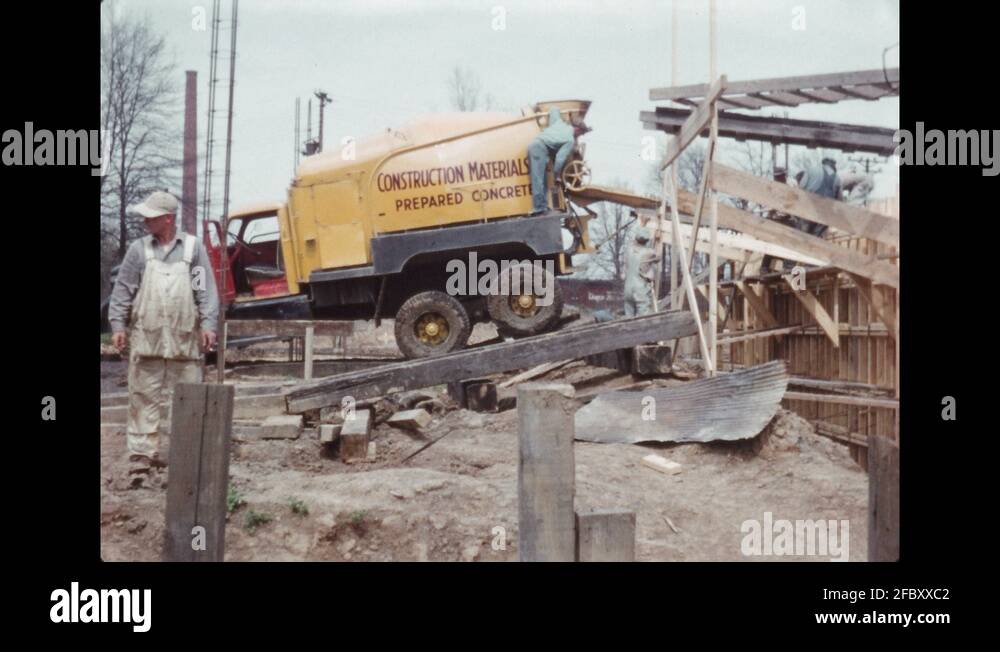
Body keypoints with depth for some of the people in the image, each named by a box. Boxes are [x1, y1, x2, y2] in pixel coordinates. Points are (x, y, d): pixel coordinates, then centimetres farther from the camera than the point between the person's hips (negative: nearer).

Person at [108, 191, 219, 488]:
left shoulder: (193, 248, 7)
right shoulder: (139, 249, 8)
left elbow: (206, 289, 5)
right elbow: (123, 290, 8)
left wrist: (208, 323, -4)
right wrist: (118, 324, 1)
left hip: (184, 340, 0)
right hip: (146, 338, 0)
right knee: (145, 397, -2)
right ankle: (142, 456, 0)